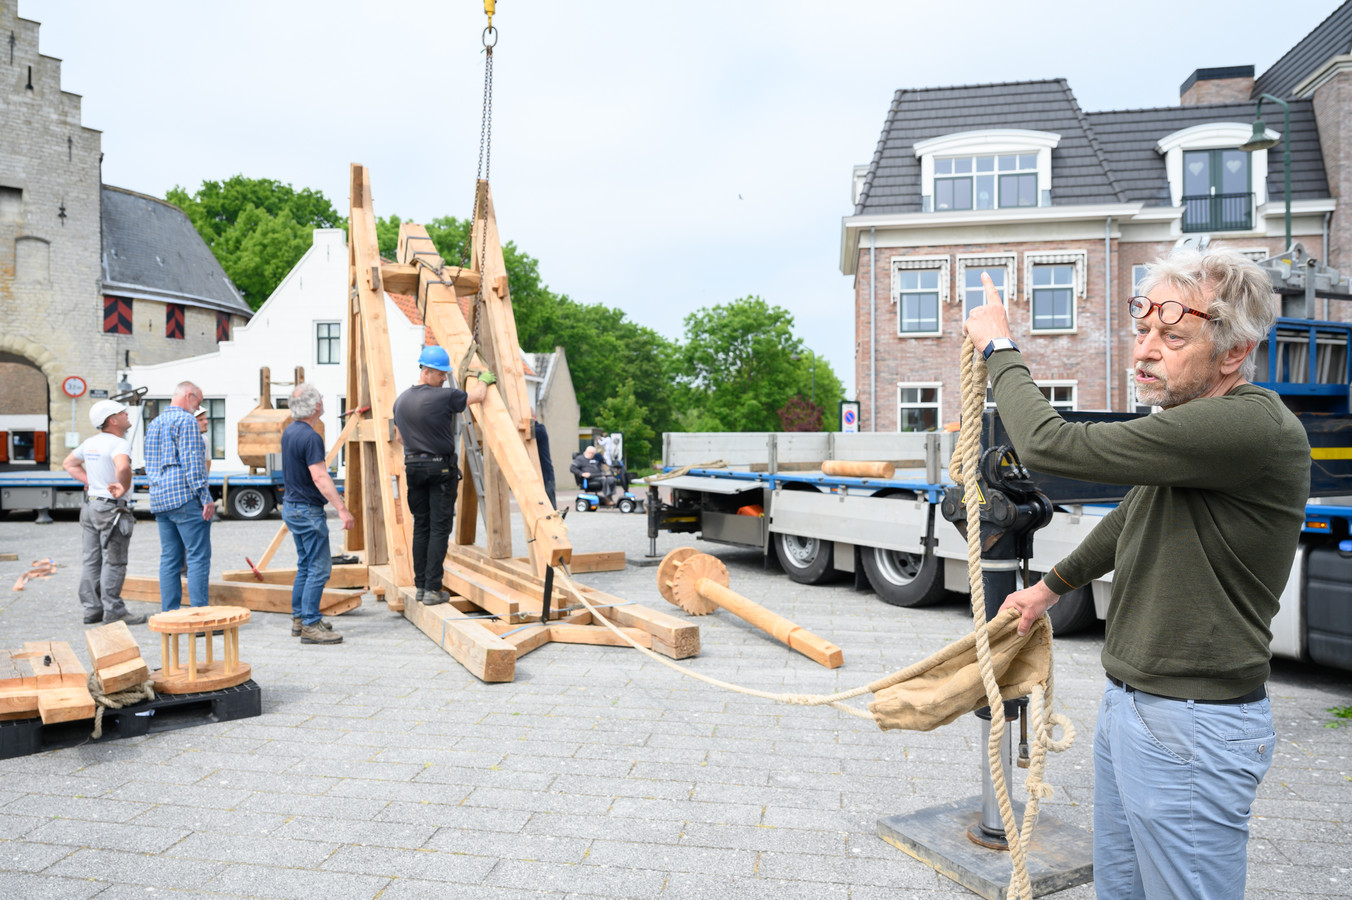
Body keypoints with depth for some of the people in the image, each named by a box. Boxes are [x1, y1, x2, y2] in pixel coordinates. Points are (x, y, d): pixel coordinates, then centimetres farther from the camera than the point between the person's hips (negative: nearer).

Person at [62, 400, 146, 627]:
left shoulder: (91, 443, 11)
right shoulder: (118, 444, -17)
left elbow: (69, 464, 25)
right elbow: (123, 466, -37)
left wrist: (89, 481, 16)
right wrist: (124, 488, -21)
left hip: (90, 505, 9)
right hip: (111, 508, -9)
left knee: (92, 560, 13)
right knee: (113, 562, -3)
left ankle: (92, 609, 19)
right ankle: (113, 612, 1)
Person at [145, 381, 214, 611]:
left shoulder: (154, 424, 20)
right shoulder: (185, 420, -7)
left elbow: (149, 466, 24)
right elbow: (192, 462, -15)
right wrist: (206, 498, -15)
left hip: (159, 500, 9)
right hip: (185, 497, -9)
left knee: (169, 559, 9)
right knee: (198, 557, -7)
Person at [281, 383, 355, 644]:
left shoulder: (289, 431, 10)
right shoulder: (310, 437, -20)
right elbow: (320, 478, -26)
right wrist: (342, 510, -27)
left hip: (291, 506, 10)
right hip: (307, 510, -10)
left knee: (305, 565, 17)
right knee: (319, 567, -5)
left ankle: (299, 618, 23)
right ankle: (310, 625, -3)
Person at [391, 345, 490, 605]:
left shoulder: (401, 400, 7)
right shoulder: (444, 397, -14)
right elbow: (478, 396, -2)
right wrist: (484, 379, 20)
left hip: (413, 467, 6)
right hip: (441, 469, -6)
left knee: (420, 527, 12)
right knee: (439, 528, -2)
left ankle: (420, 585, 16)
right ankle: (432, 589, -3)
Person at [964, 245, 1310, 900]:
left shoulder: (1252, 426, -24)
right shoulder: (1188, 422, 9)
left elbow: (1050, 447, -27)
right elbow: (1134, 515, 26)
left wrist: (999, 347, -12)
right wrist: (1052, 586, 34)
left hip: (1190, 729, -9)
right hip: (1126, 702, 9)